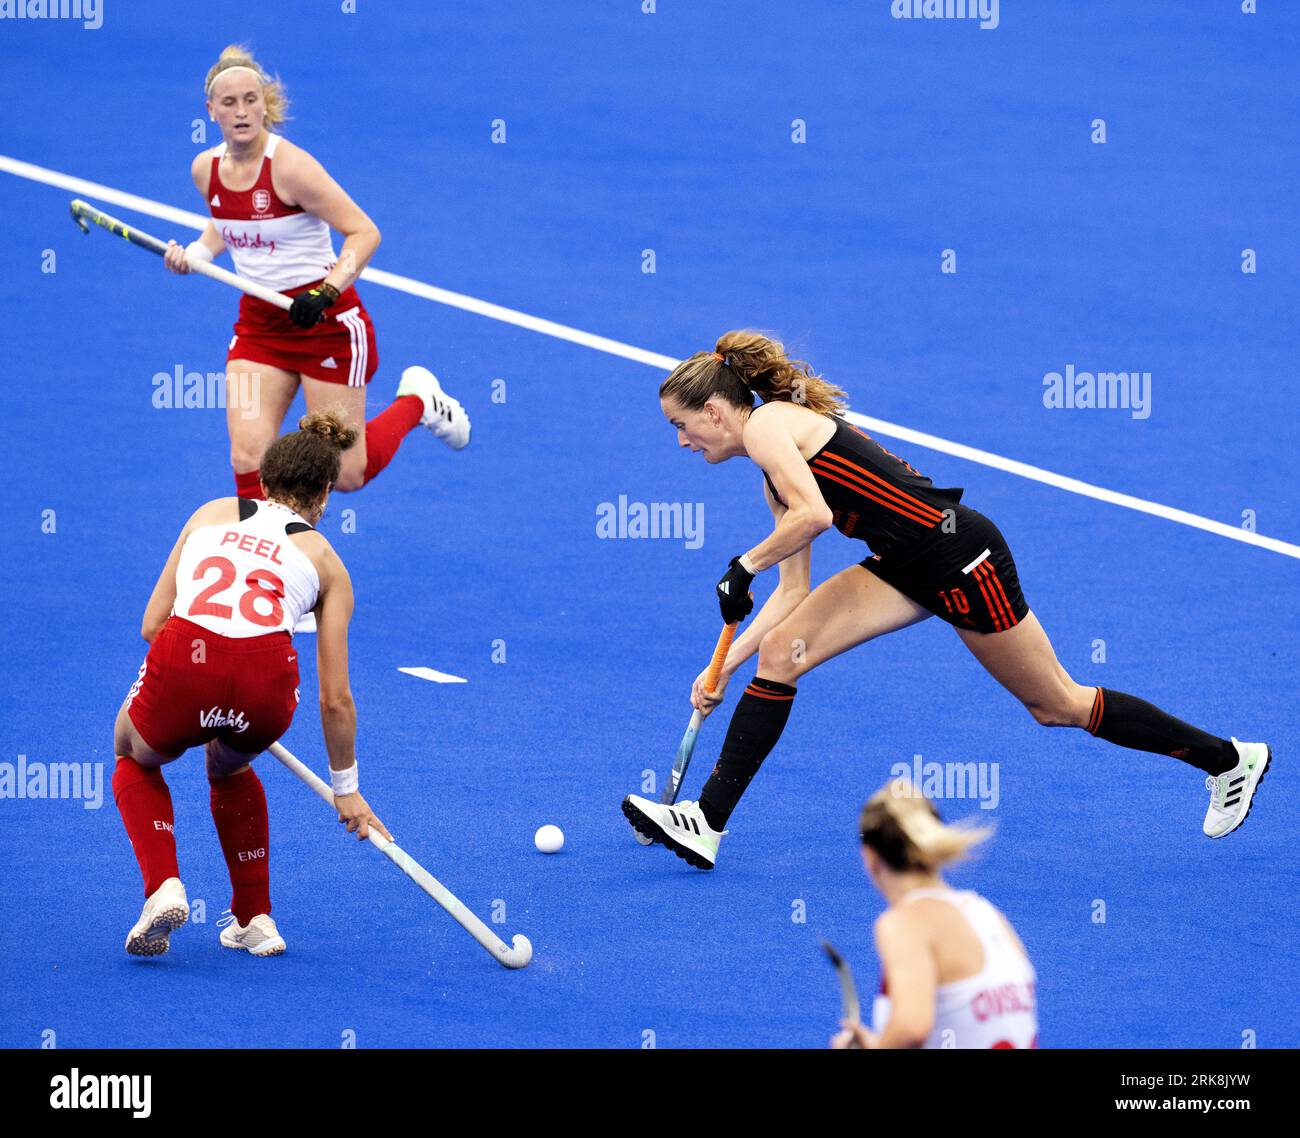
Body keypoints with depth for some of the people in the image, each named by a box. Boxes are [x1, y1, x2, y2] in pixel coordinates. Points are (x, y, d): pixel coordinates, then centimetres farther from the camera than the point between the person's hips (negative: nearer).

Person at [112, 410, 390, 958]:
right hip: (268, 677, 1)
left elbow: (151, 625, 22)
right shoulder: (326, 562, 23)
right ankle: (254, 920, 33)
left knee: (134, 757, 35)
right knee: (229, 766, 38)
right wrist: (345, 789, 33)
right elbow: (335, 699, 21)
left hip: (180, 665, -1)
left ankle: (163, 887, 11)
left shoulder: (211, 514, 26)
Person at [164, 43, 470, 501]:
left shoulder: (289, 165, -22)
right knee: (248, 459, -10)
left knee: (346, 475, 0)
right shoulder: (206, 169, -1)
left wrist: (327, 291, -33)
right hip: (259, 323, 5)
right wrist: (192, 255, 2)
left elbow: (364, 233, -20)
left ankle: (417, 401, 27)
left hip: (328, 322, -5)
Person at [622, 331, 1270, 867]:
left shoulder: (766, 424, -13)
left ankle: (1226, 759, 18)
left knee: (1059, 706, 4)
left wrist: (744, 567, -15)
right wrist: (725, 666, 14)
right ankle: (709, 821, -3)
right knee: (779, 652, -2)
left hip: (957, 553, -9)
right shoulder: (775, 477, 15)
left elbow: (814, 514, -29)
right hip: (909, 566, 9)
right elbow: (794, 591, 15)